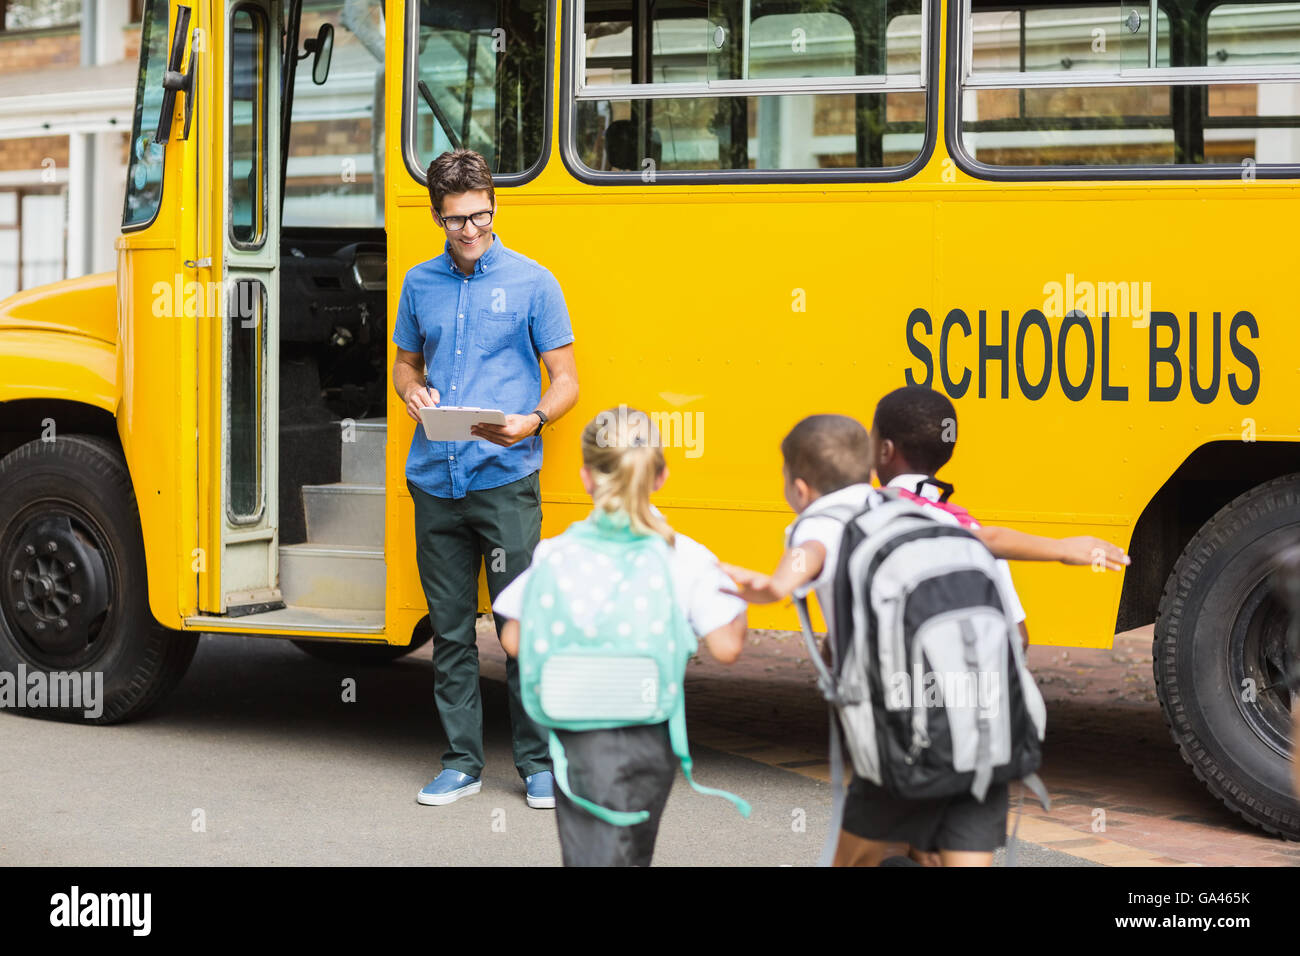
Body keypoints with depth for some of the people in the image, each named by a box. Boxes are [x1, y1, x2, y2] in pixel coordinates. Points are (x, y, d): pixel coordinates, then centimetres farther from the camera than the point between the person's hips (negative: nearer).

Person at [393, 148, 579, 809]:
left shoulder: (531, 282, 0)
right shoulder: (419, 284, 11)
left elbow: (565, 380, 2)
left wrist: (531, 421, -18)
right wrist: (412, 391, -1)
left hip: (505, 479, -3)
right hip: (435, 481, 3)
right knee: (450, 628, 8)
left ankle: (538, 761, 8)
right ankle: (461, 761, 16)